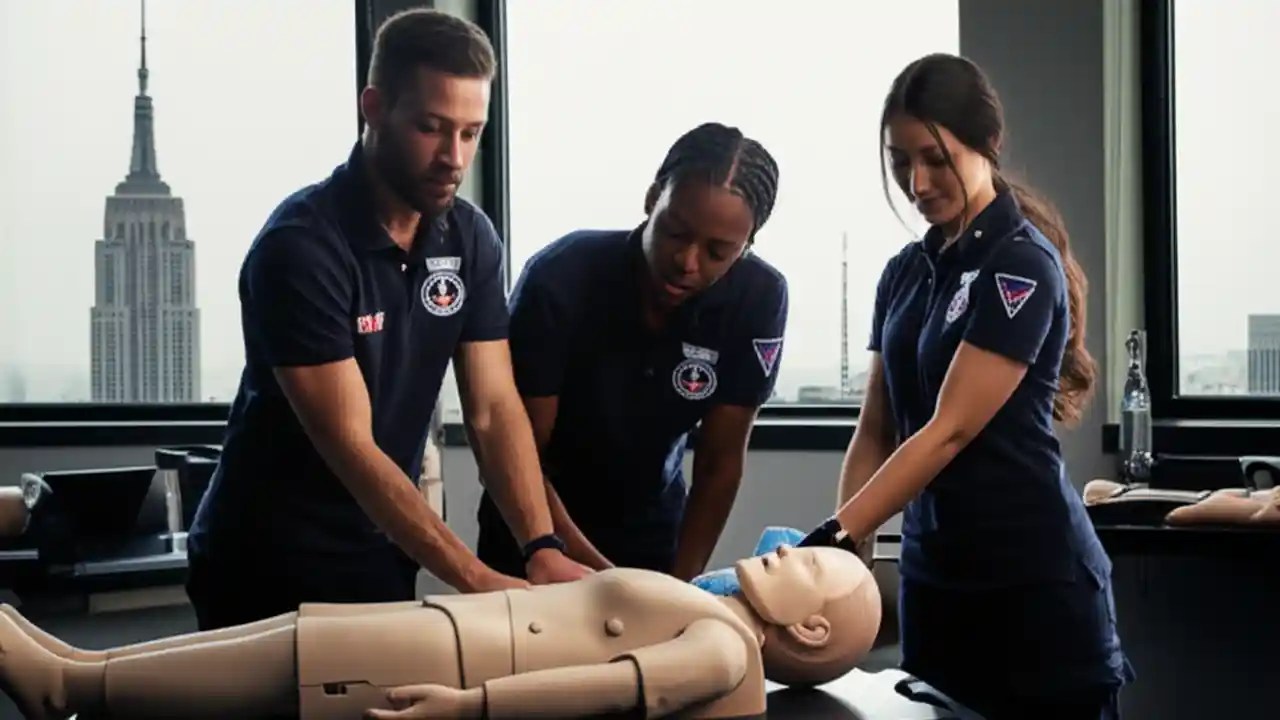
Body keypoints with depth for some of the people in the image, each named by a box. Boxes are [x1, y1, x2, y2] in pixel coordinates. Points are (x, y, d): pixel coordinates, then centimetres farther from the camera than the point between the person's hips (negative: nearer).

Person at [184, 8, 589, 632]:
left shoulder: (470, 238, -2)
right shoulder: (302, 246, -22)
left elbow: (494, 409, -5)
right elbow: (349, 446, -25)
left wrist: (542, 548, -20)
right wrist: (478, 582, -29)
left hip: (381, 558, 6)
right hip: (267, 565, -5)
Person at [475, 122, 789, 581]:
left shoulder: (757, 300, -19)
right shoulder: (560, 278, -26)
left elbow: (719, 464, -13)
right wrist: (599, 575, -28)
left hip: (652, 539, 2)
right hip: (535, 534, -1)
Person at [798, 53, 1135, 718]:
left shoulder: (1022, 265, -12)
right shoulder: (906, 271, 10)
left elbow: (950, 430, -19)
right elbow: (876, 431, 10)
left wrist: (836, 536, -24)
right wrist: (843, 547, -3)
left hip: (1033, 580, -7)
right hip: (933, 574, 7)